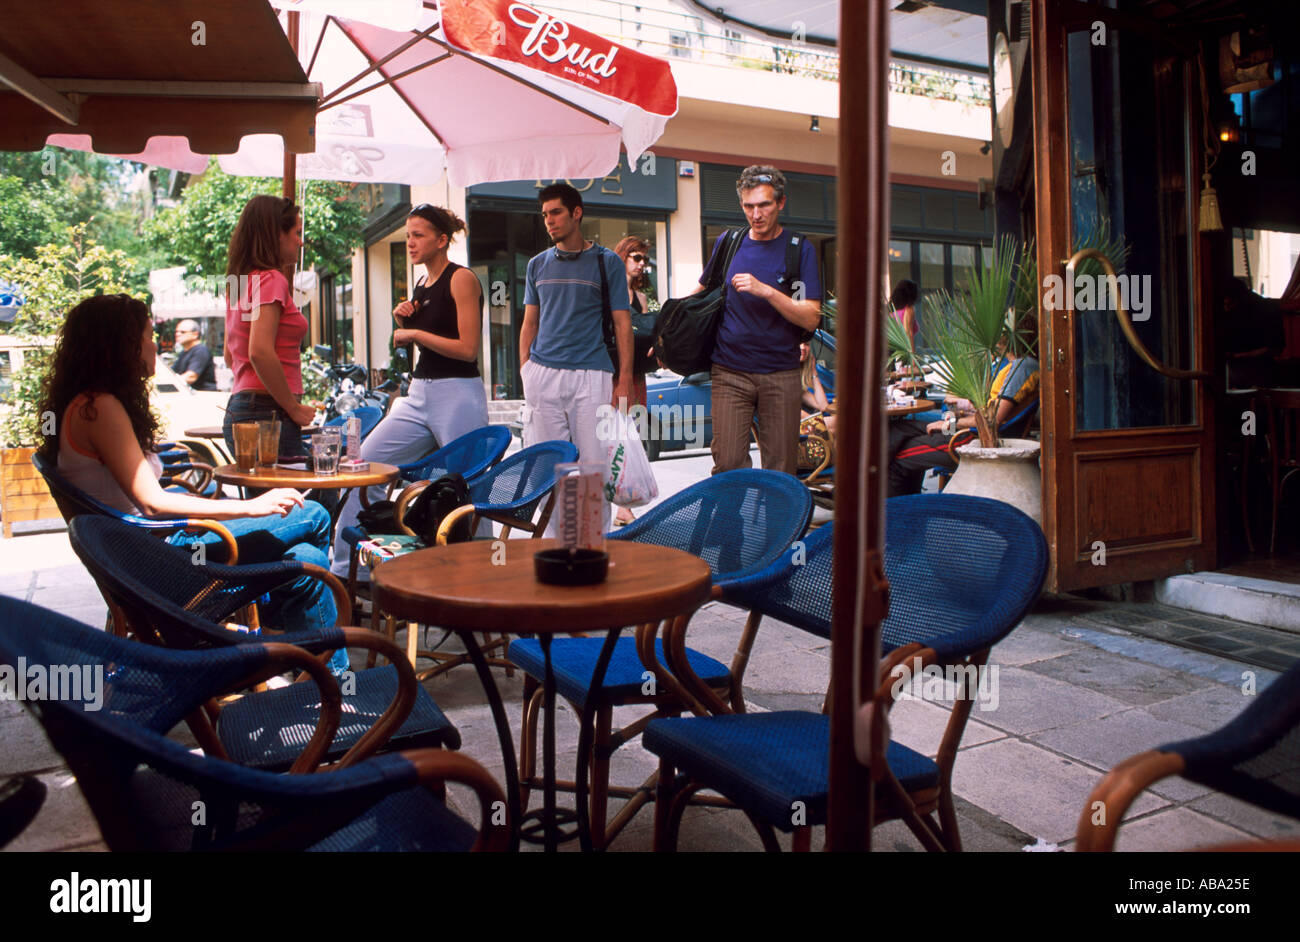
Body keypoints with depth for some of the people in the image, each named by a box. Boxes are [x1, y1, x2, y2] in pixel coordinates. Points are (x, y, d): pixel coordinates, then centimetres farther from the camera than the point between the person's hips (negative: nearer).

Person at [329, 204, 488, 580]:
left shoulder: (462, 279, -8)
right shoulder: (422, 285, 16)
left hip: (458, 395, -8)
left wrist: (415, 333, -10)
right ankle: (348, 569, 12)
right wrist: (404, 321, 7)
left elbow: (467, 349, -15)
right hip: (418, 394, 8)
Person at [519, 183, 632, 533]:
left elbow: (622, 324, 3)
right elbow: (530, 323, 17)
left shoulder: (608, 262, 5)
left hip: (591, 375, -3)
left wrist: (624, 380, -5)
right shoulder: (538, 264, 15)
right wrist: (525, 372, 6)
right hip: (542, 373, 3)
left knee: (594, 462, -2)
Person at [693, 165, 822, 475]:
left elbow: (811, 318, -6)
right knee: (727, 464, -5)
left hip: (781, 374, -1)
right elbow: (702, 291, 25)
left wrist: (765, 290, -17)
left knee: (780, 468, 2)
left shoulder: (799, 249, 2)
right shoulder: (727, 243, 10)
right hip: (730, 371, 1)